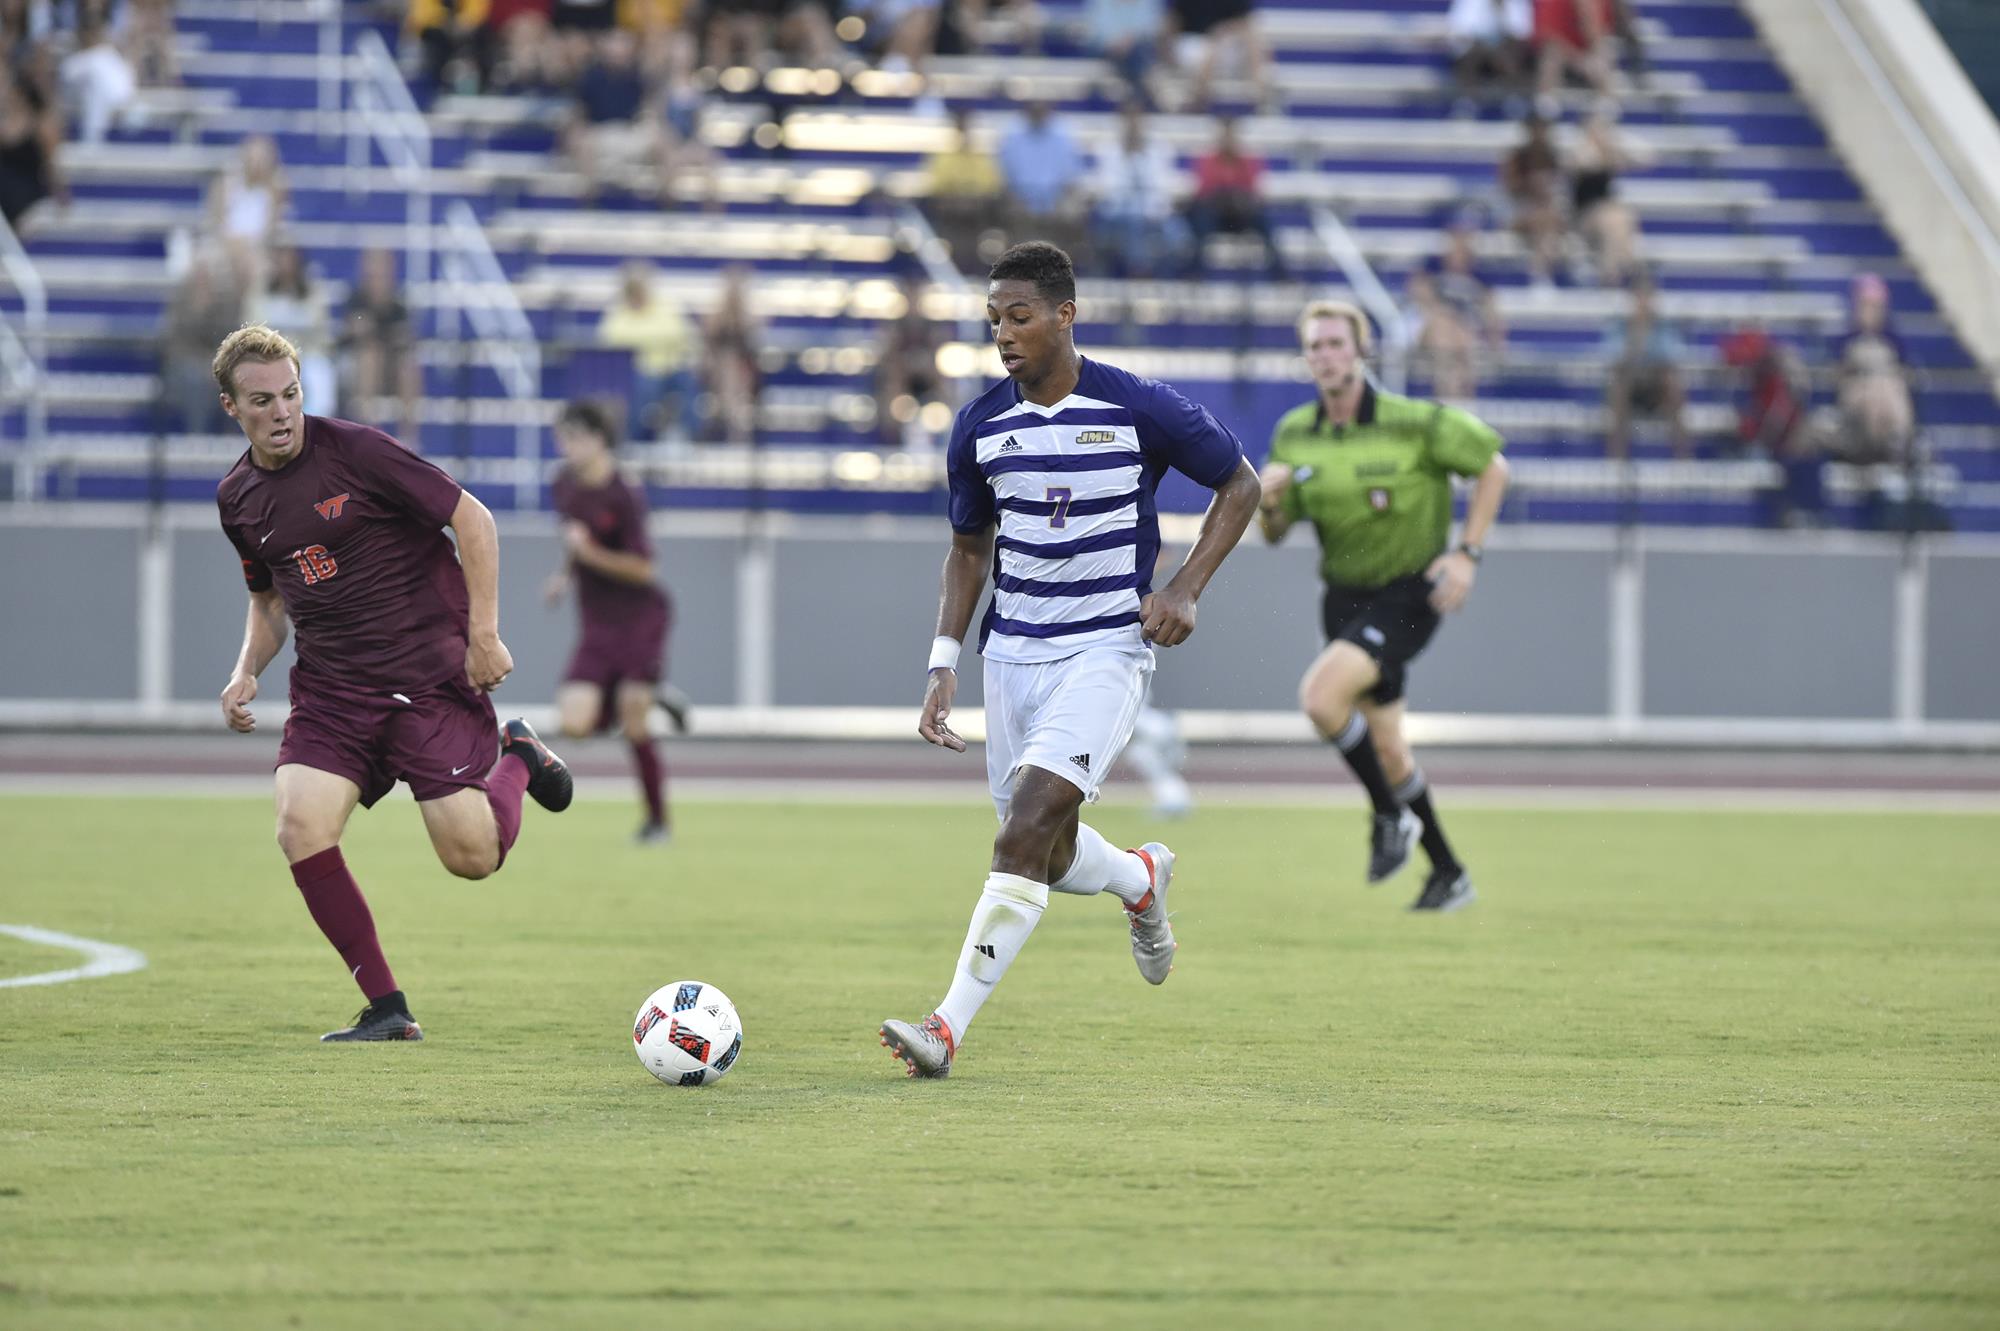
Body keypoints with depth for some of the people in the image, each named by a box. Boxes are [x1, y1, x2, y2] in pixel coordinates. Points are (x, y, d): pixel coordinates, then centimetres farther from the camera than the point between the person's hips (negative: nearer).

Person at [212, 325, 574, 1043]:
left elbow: (472, 519, -9)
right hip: (330, 687, 5)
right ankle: (387, 1010, -6)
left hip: (431, 673, -5)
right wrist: (247, 672, 4)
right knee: (301, 830, -18)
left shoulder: (355, 450, -13)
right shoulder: (237, 498, 6)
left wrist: (484, 634, -13)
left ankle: (516, 758, 24)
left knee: (471, 856, -11)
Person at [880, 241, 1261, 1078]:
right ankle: (1141, 880, 45)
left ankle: (950, 1026, -24)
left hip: (1107, 647, -5)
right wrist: (944, 663, 7)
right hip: (1012, 653, 5)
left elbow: (1240, 484, 4)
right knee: (1048, 858, 9)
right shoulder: (981, 427, 2)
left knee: (1031, 818, -22)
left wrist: (1184, 591, -8)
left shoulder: (1139, 410, -10)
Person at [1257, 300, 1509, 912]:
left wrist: (1467, 554, -11)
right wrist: (1268, 500, -18)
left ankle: (1391, 816, -5)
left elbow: (1493, 466, -4)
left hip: (1409, 592, -6)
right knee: (1384, 747, 11)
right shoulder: (1294, 434, -1)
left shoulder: (1412, 423, -16)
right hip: (1345, 595, 6)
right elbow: (1274, 532, 6)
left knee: (1322, 694, -27)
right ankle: (1447, 873, 27)